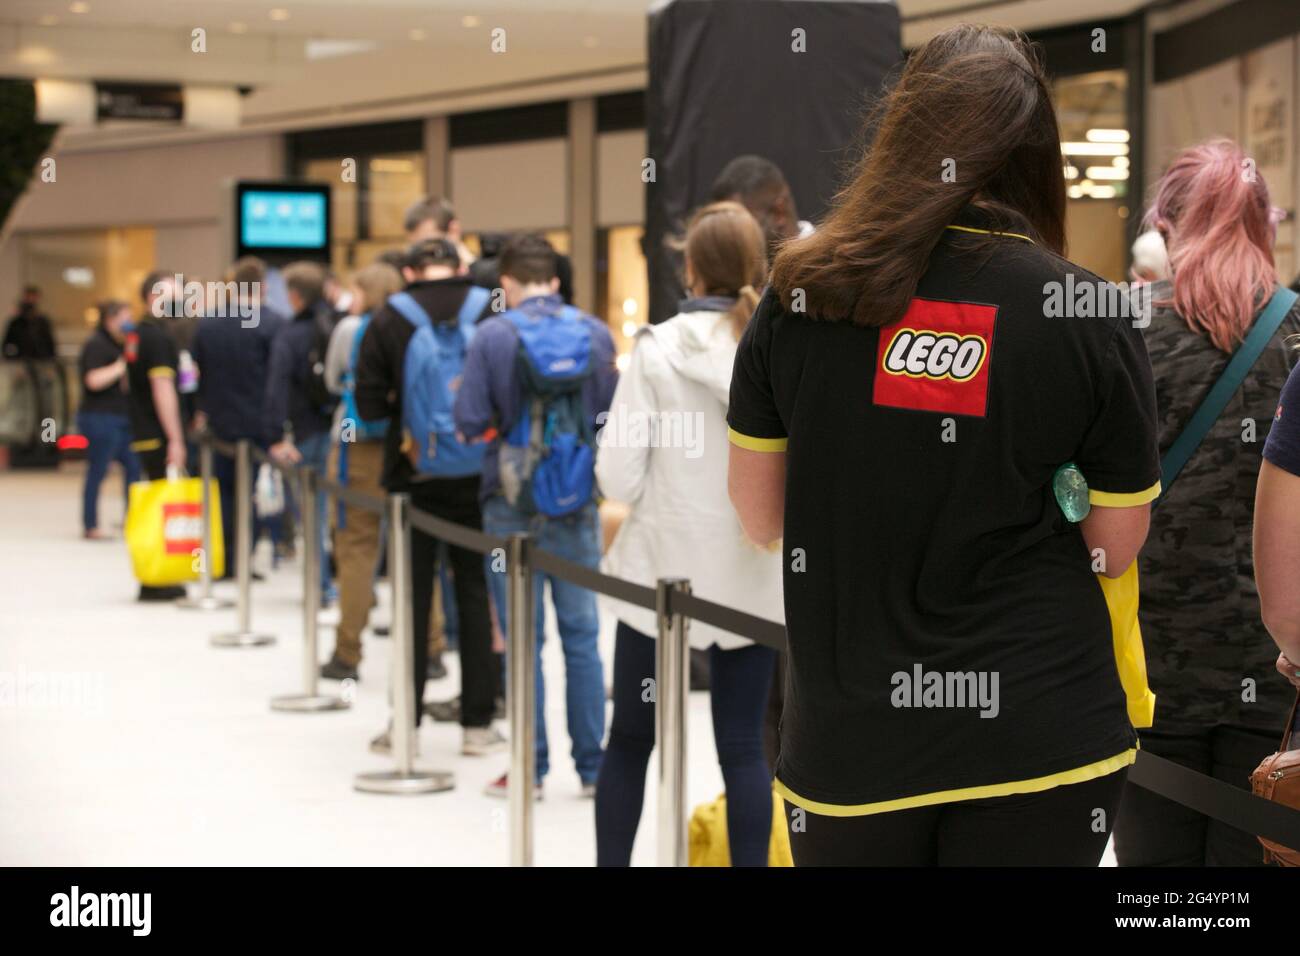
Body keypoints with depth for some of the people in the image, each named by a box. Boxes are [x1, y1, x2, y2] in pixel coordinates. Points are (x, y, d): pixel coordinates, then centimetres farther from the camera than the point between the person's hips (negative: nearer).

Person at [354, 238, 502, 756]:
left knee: (413, 596, 9)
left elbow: (369, 404, -8)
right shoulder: (490, 312, -5)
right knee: (476, 592, 9)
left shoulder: (387, 321, -5)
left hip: (415, 474, 0)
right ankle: (477, 723, 11)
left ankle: (406, 722, 12)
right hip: (478, 475, 0)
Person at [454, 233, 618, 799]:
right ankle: (592, 767, 13)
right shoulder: (595, 333, -2)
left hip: (513, 505, -2)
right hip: (578, 504, 2)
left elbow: (470, 421, -12)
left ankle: (532, 769, 9)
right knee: (582, 637, 9)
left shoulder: (493, 335, -10)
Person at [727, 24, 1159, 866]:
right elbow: (1115, 547, 0)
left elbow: (760, 519, 5)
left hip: (847, 740, 1)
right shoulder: (1092, 320, -8)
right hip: (1040, 736, -1)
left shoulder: (800, 293, -4)